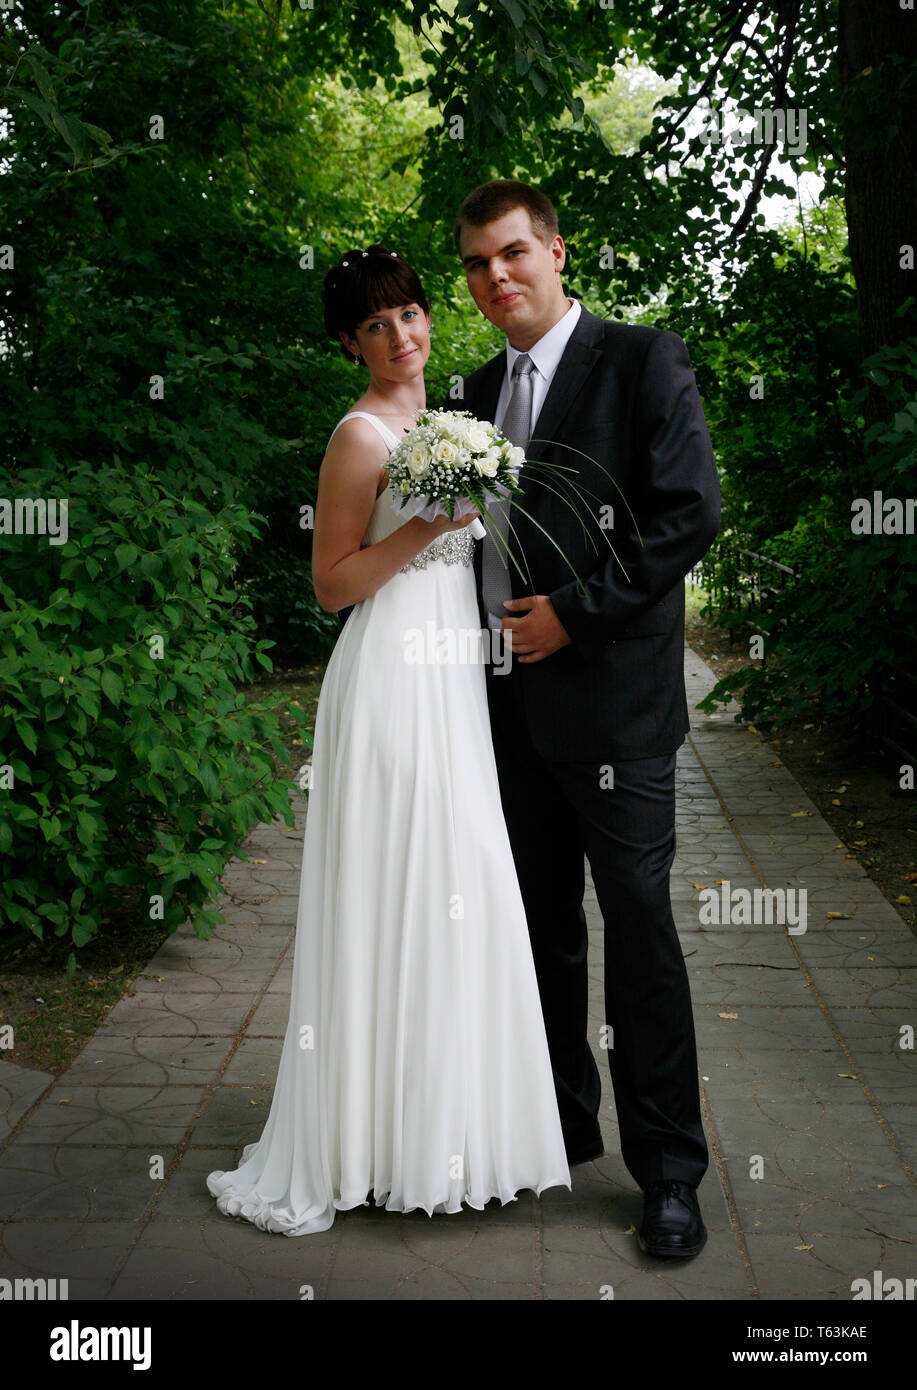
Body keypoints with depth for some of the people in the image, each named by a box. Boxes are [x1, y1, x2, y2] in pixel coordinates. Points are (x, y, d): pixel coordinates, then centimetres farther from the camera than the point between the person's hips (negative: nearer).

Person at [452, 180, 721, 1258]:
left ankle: (669, 1170, 10)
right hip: (512, 698, 6)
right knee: (544, 927, 14)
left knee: (639, 930, -2)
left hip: (612, 694, -6)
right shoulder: (481, 390, 15)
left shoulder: (642, 360, -4)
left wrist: (576, 611, -14)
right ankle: (561, 1128, 28)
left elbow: (690, 510, -12)